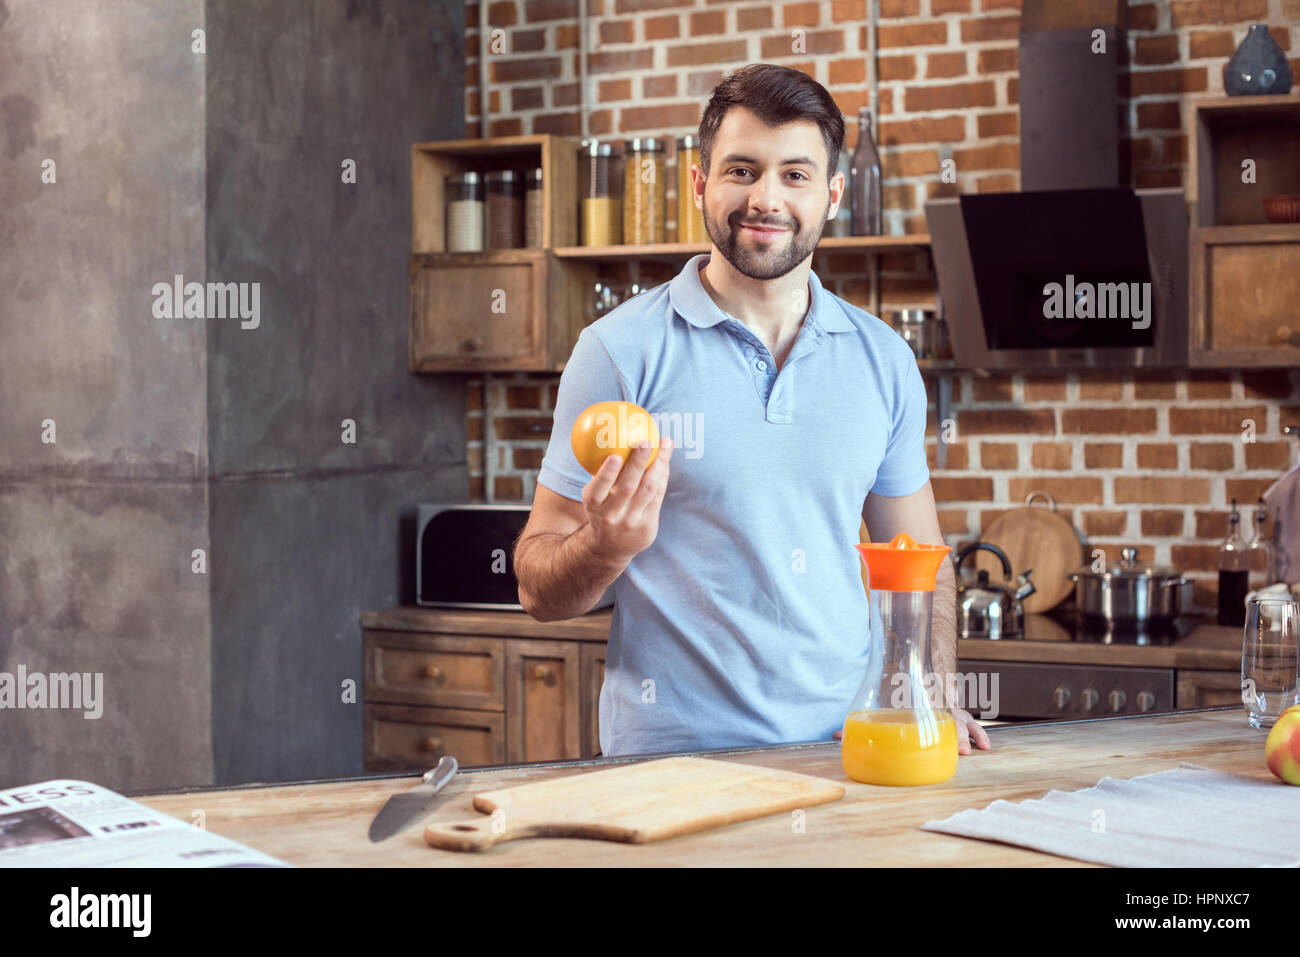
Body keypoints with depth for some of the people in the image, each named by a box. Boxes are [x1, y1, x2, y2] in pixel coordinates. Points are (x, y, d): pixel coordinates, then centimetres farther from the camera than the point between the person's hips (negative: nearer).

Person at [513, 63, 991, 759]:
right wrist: (607, 547, -19)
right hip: (672, 753, -4)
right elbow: (538, 587, 2)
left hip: (847, 748, 4)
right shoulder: (620, 350, -1)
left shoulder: (883, 360, 12)